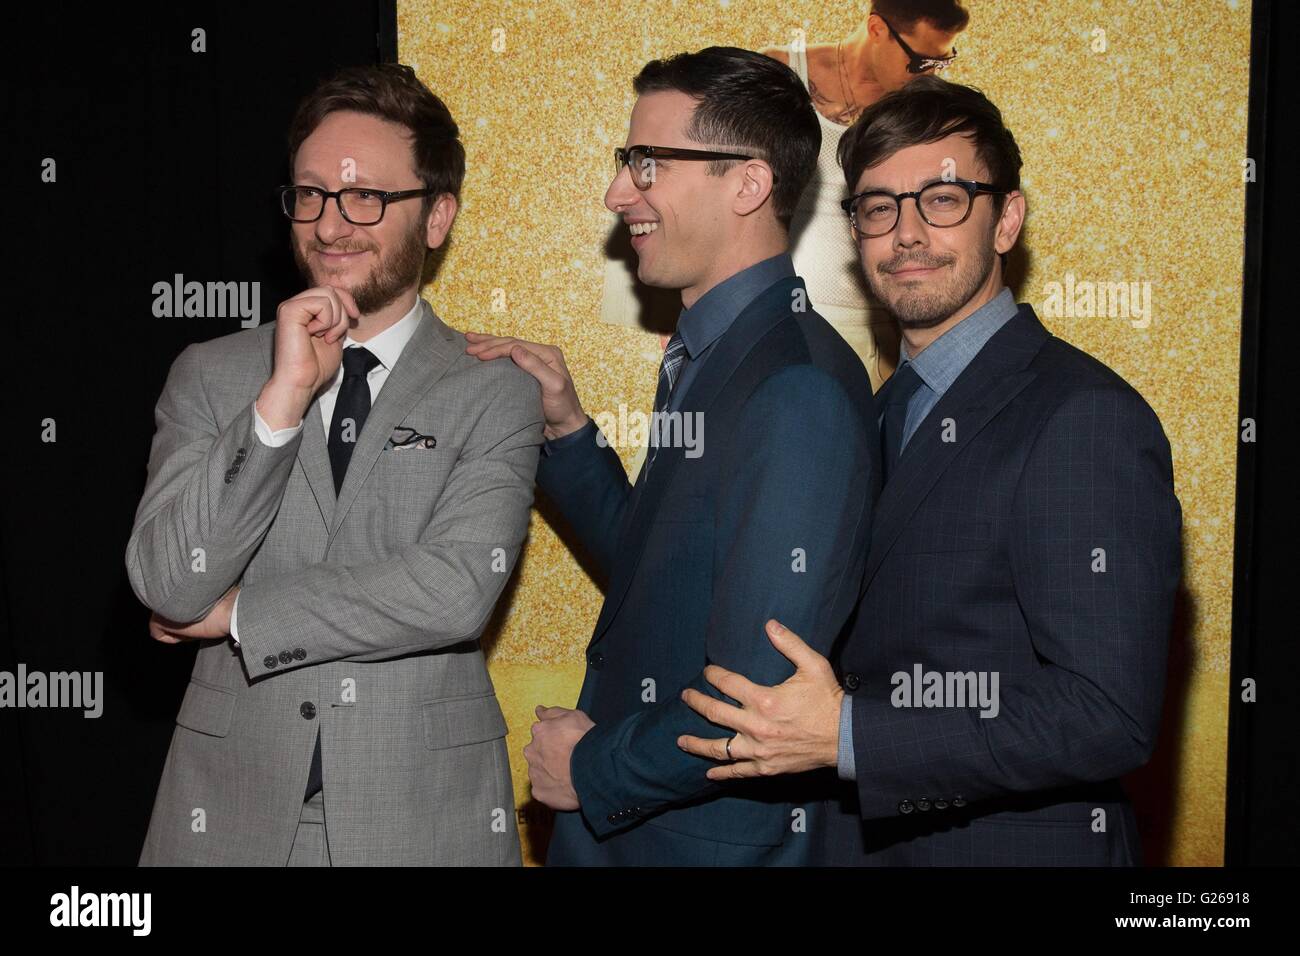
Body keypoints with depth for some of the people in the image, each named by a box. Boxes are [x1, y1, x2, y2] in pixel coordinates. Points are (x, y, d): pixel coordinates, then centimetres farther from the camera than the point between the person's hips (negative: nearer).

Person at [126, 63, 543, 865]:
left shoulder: (496, 395, -4)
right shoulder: (210, 376, 2)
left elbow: (456, 592, -18)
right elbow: (167, 587, -9)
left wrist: (238, 613, -10)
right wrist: (282, 399, -18)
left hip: (427, 814, -1)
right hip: (231, 809, 2)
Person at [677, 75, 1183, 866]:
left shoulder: (1086, 420, -19)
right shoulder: (893, 410, 9)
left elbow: (1108, 718, -24)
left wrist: (847, 737, -26)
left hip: (1018, 844, -8)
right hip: (871, 839, 8)